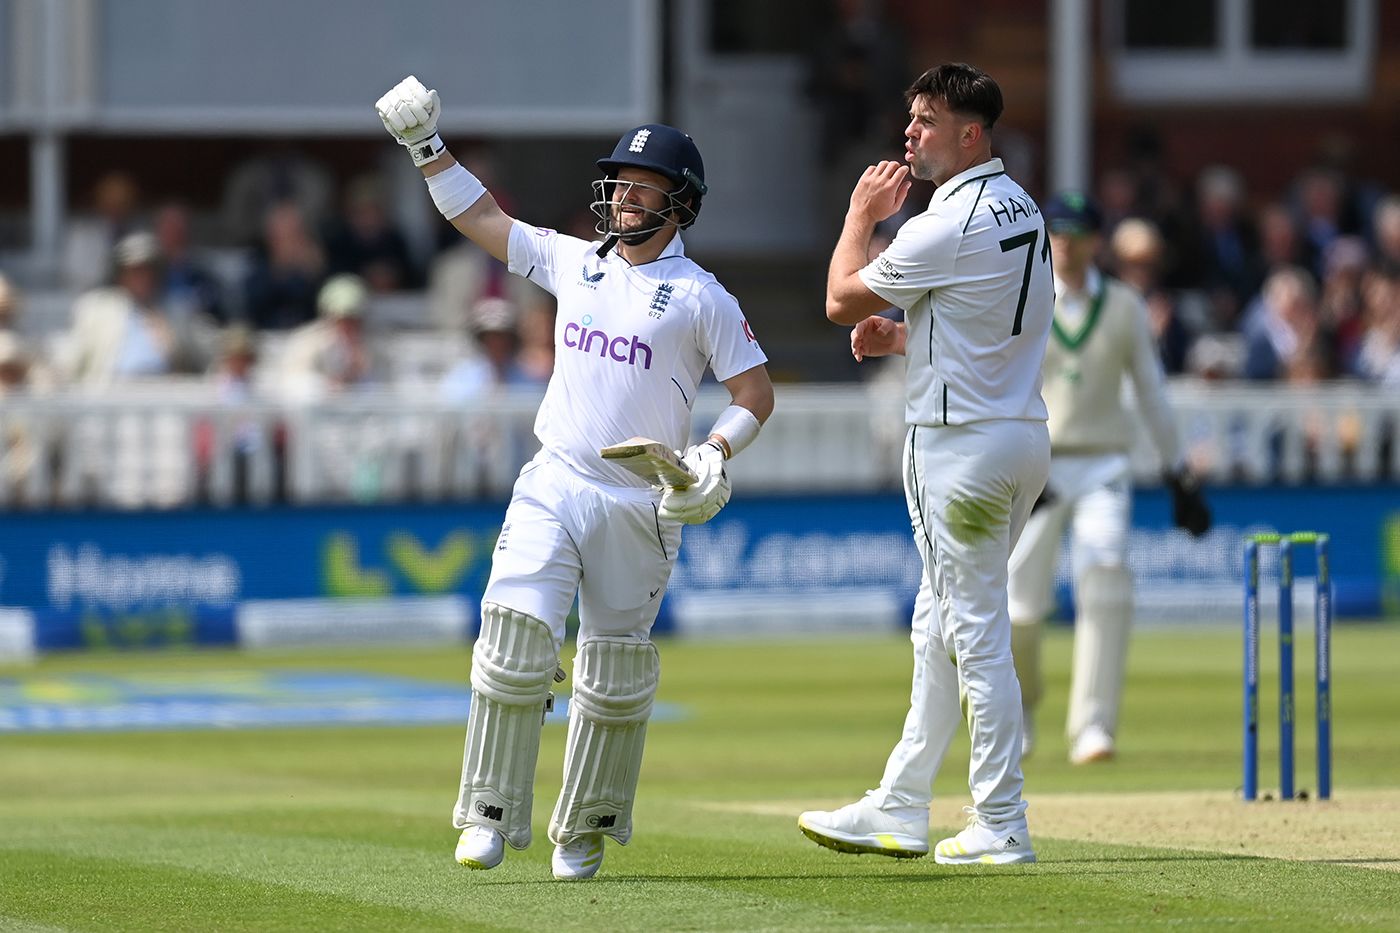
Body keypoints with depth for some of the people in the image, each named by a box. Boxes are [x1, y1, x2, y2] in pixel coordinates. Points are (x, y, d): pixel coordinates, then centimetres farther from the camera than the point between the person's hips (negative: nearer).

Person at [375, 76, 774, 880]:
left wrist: (715, 454, -17)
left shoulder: (703, 298, -1)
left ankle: (586, 829, 19)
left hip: (640, 506, -2)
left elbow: (757, 393, -1)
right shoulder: (574, 262, 11)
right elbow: (479, 216, 18)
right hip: (553, 488, 2)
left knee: (616, 676, 4)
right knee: (515, 634, -15)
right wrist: (427, 145, 10)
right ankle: (493, 814, -11)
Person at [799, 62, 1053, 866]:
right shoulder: (1021, 210, 13)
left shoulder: (951, 224, -18)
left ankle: (1002, 828, -5)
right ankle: (899, 811, 21)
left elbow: (841, 300, -8)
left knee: (976, 631, -6)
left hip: (967, 443, -10)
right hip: (1024, 432, 10)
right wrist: (903, 338, 11)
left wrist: (862, 216, 5)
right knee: (941, 628, 15)